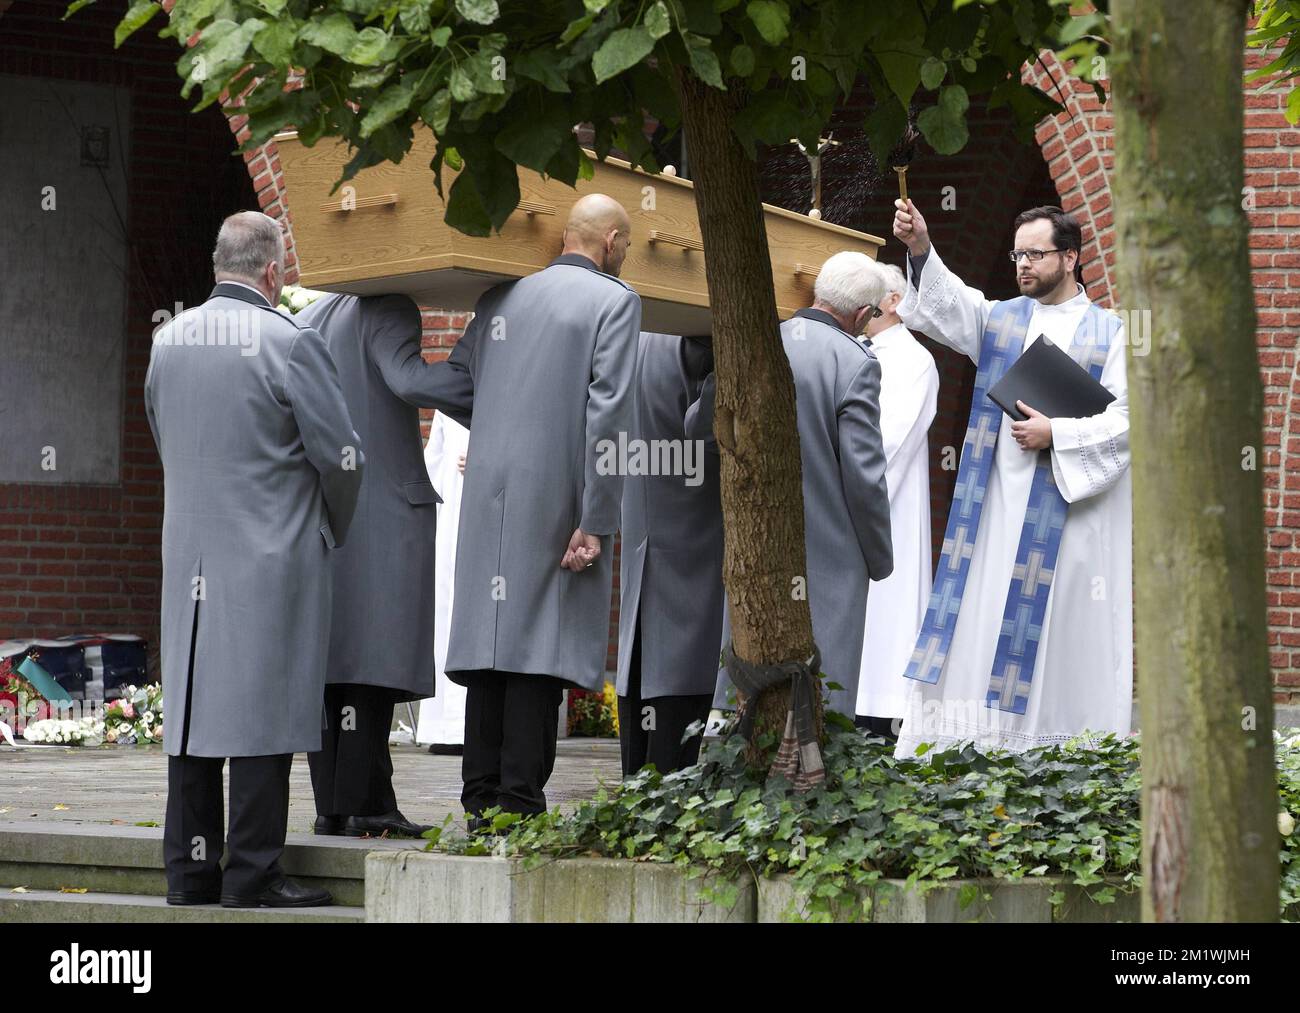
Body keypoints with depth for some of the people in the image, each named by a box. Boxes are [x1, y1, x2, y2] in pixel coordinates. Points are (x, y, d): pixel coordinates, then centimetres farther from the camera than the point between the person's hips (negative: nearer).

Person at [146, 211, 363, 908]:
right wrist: (333, 532, 11)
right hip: (271, 561, -6)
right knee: (261, 713, -3)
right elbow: (341, 457, -8)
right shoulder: (289, 343, -11)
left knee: (192, 704, 9)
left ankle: (190, 869, 12)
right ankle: (251, 873, -3)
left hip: (188, 554, 6)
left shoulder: (168, 340, 8)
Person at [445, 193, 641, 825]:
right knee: (541, 647, -5)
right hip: (557, 497, -5)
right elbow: (606, 414, -12)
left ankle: (481, 801, 8)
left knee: (490, 635, 7)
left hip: (490, 495, 5)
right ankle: (520, 802, -8)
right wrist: (595, 524, -13)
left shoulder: (500, 298, 13)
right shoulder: (613, 301, -4)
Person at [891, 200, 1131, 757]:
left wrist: (1056, 434, -14)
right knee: (982, 622, -2)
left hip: (1071, 510, -3)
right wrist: (920, 249, -25)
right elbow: (945, 302, -7)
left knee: (1062, 635, -2)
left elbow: (1124, 419, -3)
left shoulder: (1108, 334, 3)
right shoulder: (1001, 318, 12)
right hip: (997, 504, 3)